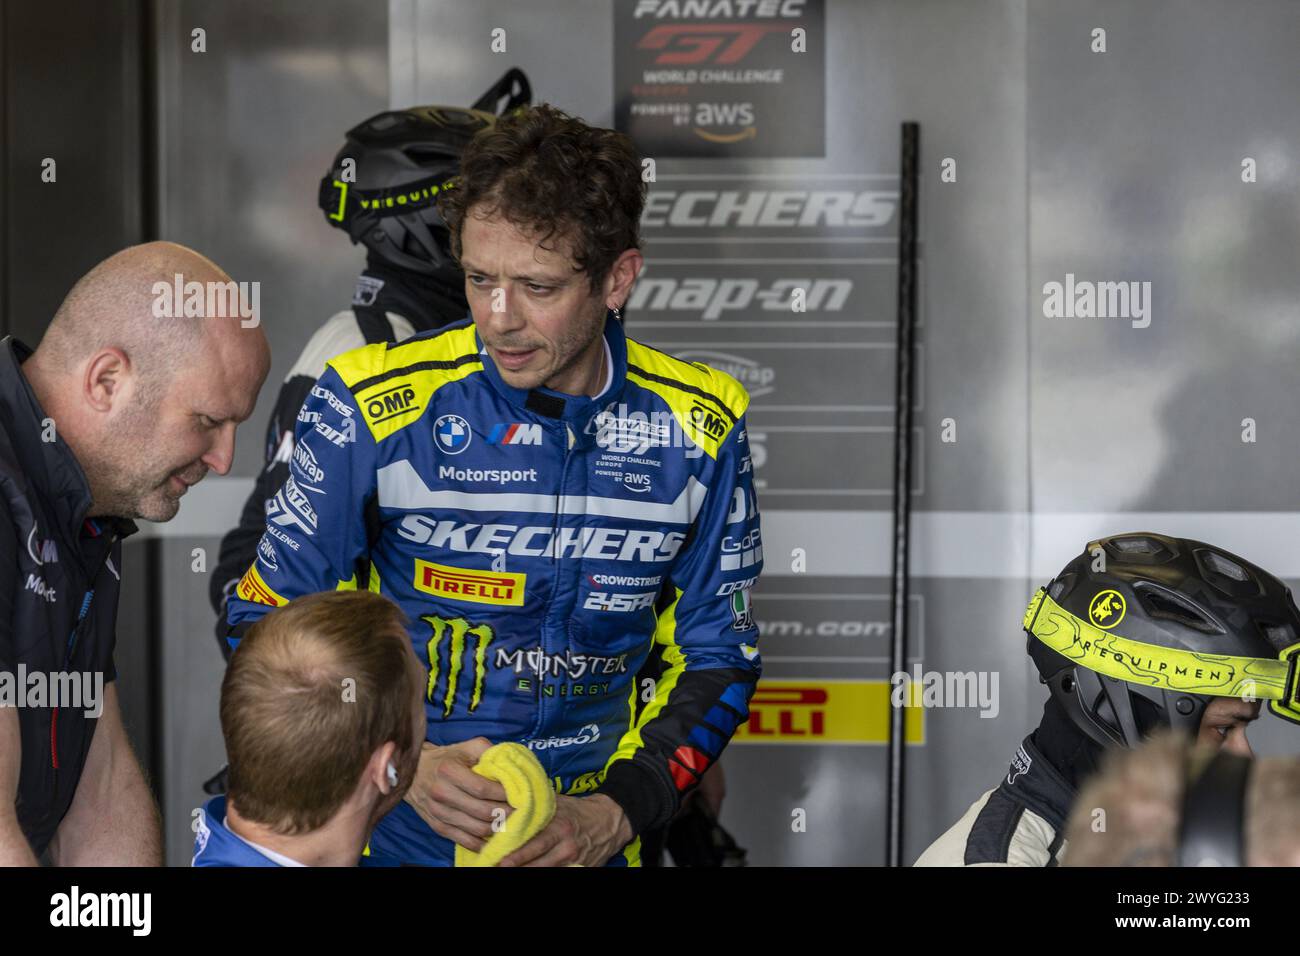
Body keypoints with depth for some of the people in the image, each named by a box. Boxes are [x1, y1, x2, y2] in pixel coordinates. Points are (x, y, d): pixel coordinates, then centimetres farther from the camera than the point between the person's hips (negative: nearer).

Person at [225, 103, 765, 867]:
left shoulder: (701, 430, -8)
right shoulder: (374, 407, -15)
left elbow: (715, 656, -1)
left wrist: (615, 815, -15)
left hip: (585, 841, 2)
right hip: (391, 834, -1)